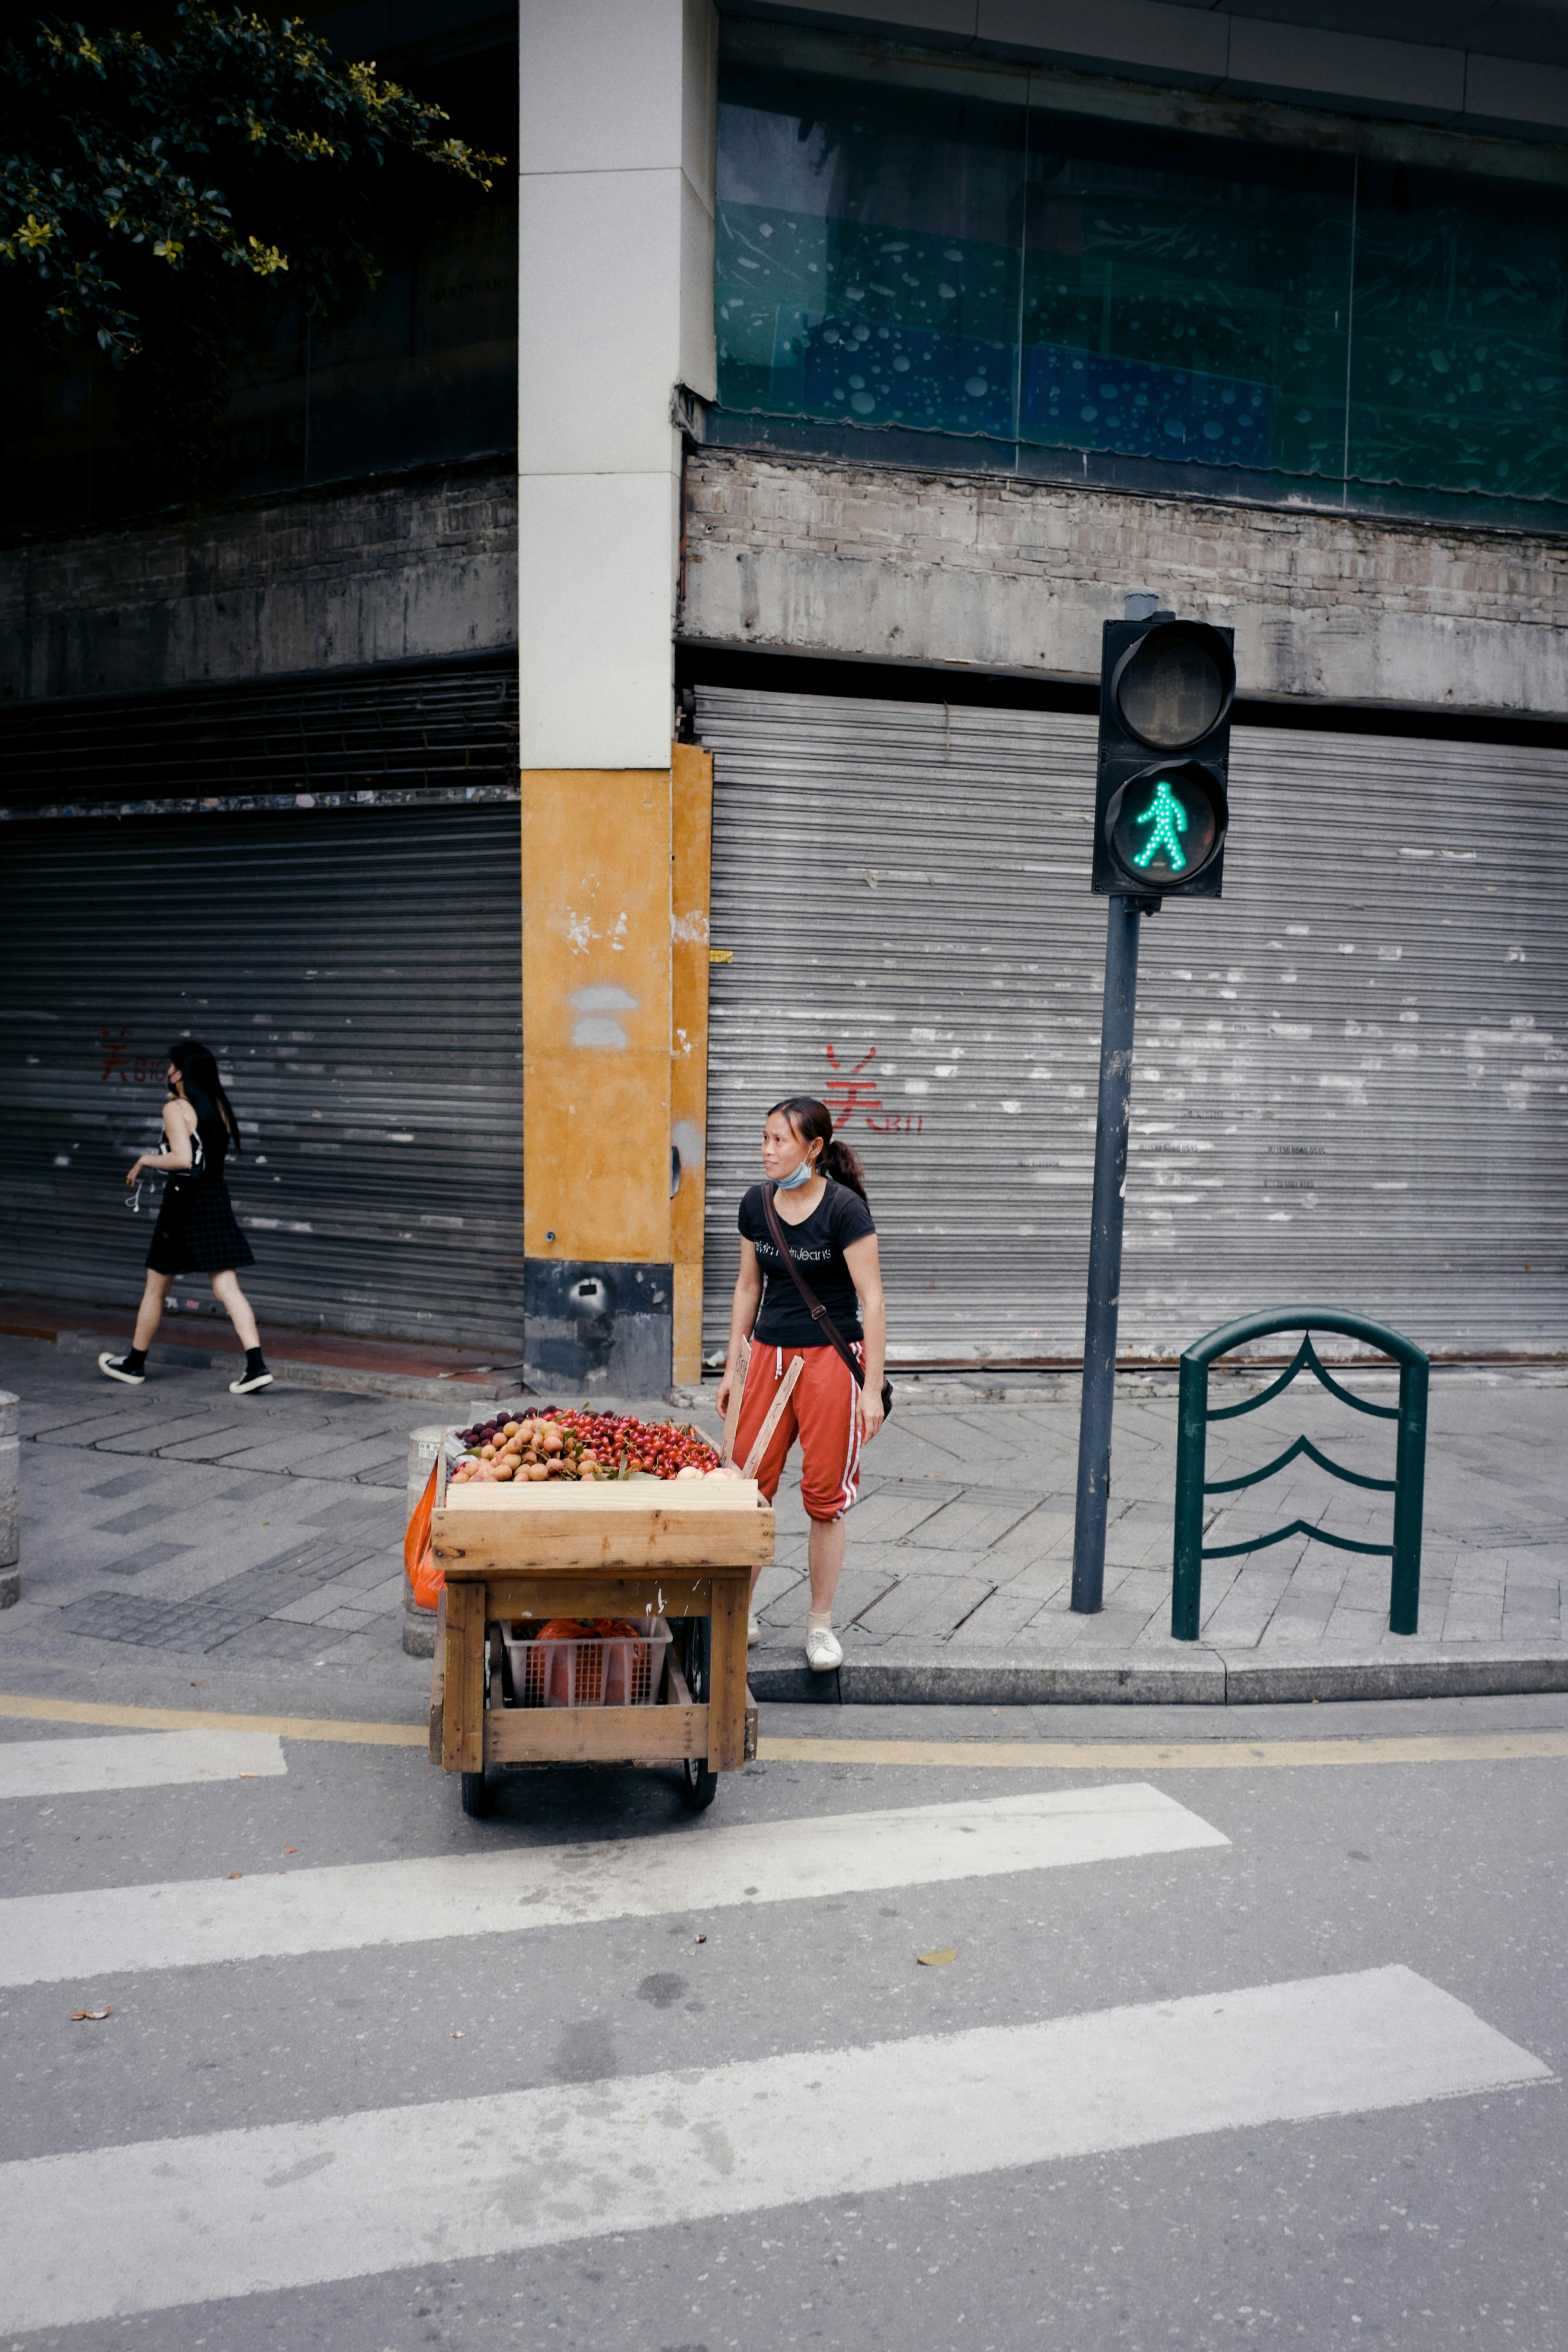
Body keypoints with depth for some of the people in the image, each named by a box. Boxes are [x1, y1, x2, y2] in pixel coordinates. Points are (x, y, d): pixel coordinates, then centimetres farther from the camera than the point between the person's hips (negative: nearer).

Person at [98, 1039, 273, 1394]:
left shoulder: (175, 1109, -12)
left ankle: (134, 1364, 26)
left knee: (156, 1287, 11)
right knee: (228, 1287, 0)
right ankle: (256, 1365, -11)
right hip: (217, 1198, 6)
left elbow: (182, 1159, -23)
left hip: (184, 1200, -5)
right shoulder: (220, 1107, 7)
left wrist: (146, 1159, -6)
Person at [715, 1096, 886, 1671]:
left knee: (825, 1499, 3)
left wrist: (872, 1388, -15)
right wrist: (732, 1369, 13)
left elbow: (872, 1301, -12)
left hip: (831, 1360, -5)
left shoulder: (844, 1208, -12)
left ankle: (820, 1626, 18)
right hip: (769, 1356, 5)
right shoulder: (756, 1204, 4)